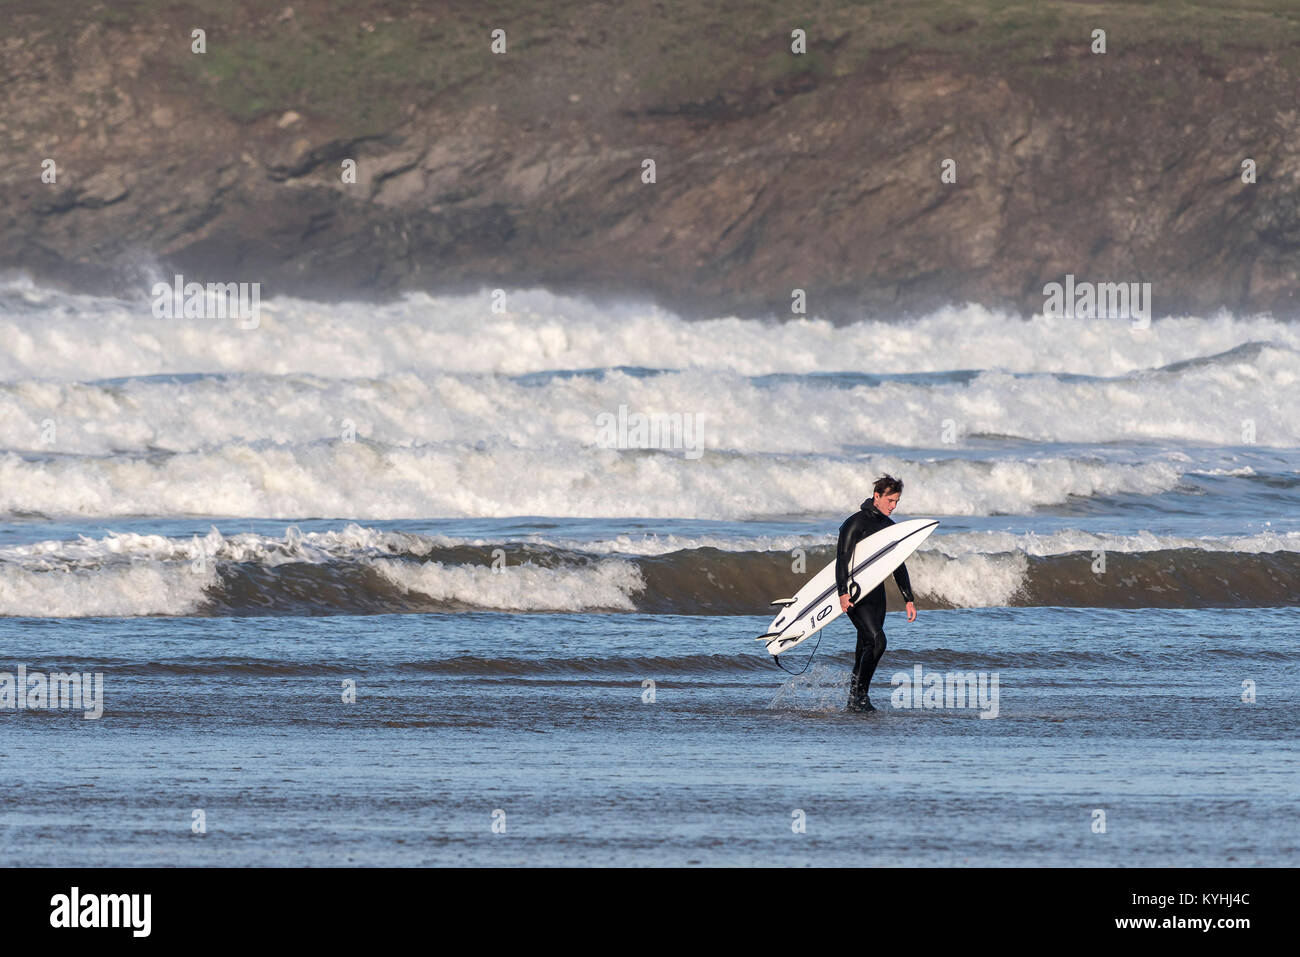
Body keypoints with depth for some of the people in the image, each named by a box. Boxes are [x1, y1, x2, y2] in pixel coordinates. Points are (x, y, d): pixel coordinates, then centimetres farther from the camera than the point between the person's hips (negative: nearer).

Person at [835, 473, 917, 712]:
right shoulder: (855, 523, -9)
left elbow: (899, 566, 21)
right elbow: (842, 558, -16)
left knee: (867, 647, 6)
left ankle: (855, 698, 14)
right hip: (855, 595, -7)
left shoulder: (889, 527, 14)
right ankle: (859, 694, -13)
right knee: (876, 640, -19)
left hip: (876, 594, 7)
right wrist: (843, 593, -26)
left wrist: (908, 600, 17)